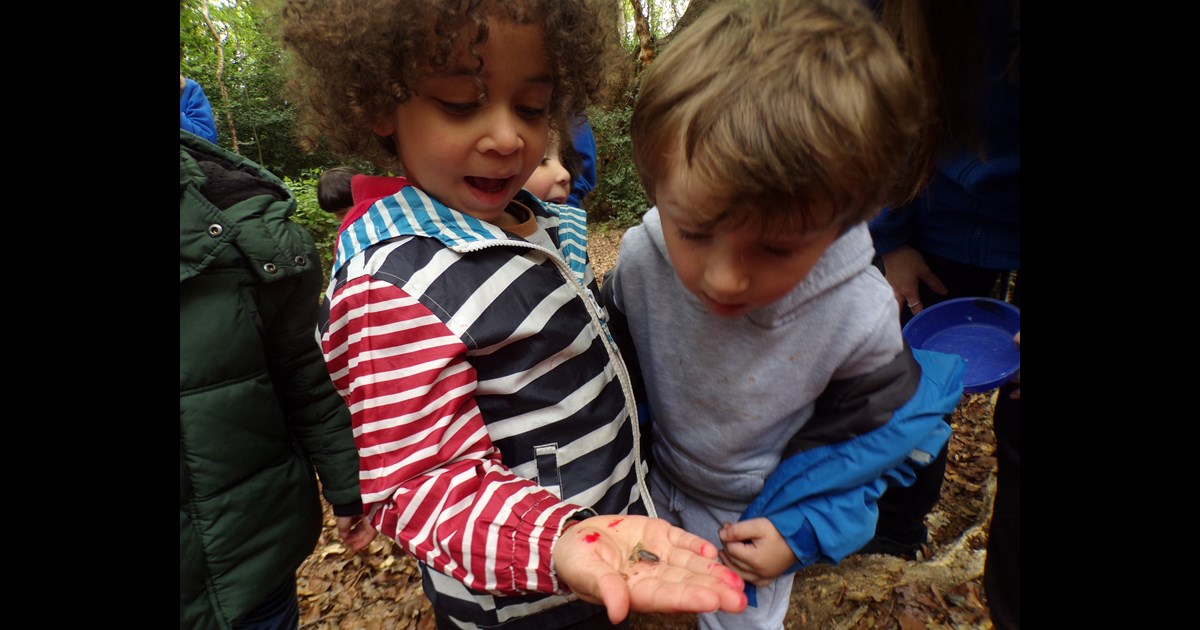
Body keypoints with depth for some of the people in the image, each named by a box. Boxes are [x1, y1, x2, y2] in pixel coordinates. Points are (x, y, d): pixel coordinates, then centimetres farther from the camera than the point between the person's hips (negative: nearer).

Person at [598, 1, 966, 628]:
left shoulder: (859, 316, -31)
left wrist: (802, 530, -16)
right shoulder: (640, 258, -28)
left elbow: (867, 434, -11)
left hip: (756, 517, -2)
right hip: (652, 481, 3)